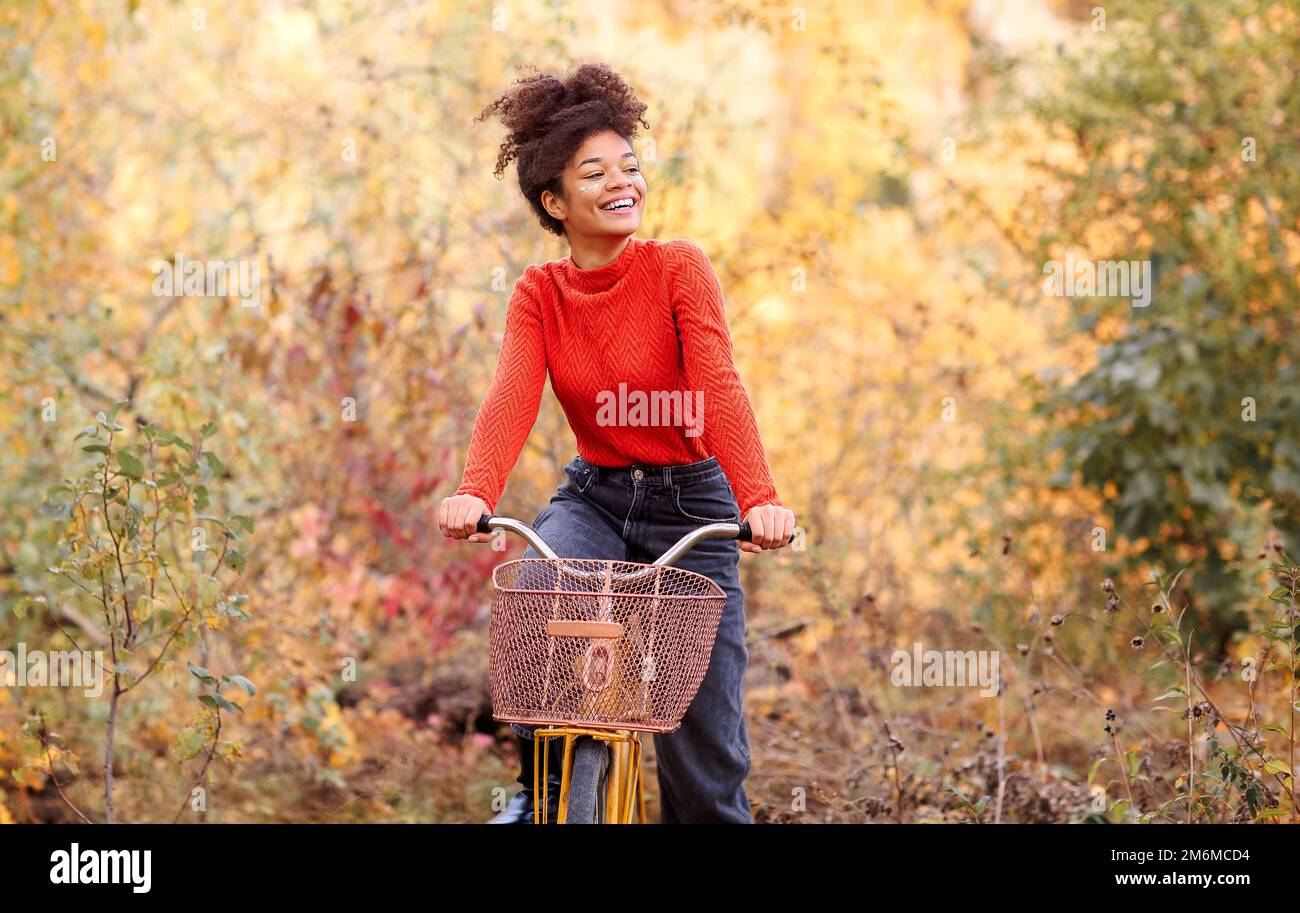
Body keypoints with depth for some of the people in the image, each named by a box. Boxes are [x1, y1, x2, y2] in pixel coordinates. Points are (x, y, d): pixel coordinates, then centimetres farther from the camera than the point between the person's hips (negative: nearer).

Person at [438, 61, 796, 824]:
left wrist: (760, 497, -40)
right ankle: (542, 789, -12)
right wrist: (475, 492, -38)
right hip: (593, 497, 2)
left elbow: (719, 387, -24)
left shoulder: (679, 268, -10)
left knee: (705, 738, -4)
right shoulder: (539, 295, -1)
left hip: (690, 502, -2)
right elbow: (512, 399, -18)